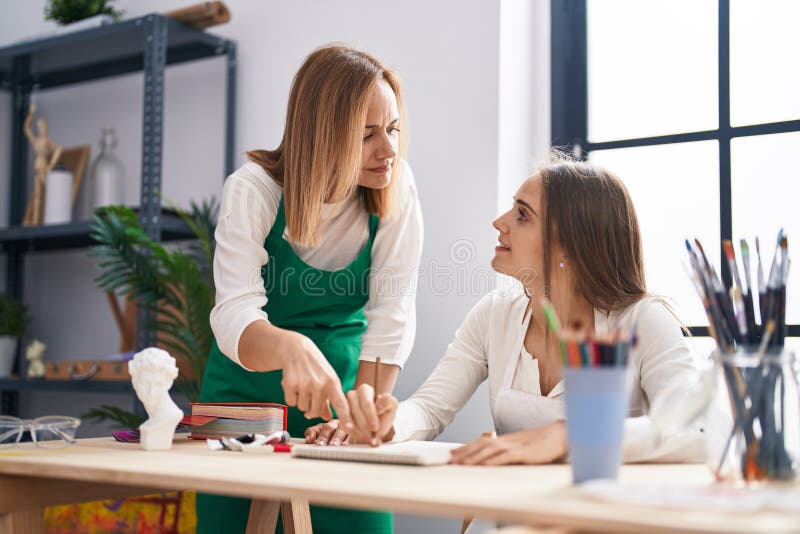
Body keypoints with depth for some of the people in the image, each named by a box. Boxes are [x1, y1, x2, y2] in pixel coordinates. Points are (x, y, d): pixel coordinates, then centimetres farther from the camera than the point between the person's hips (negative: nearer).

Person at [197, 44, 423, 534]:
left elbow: (391, 314, -13)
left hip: (343, 384, 1)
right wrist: (290, 349, -51)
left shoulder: (396, 186, -12)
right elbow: (235, 315, -30)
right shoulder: (254, 190, -17)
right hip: (247, 393, -1)